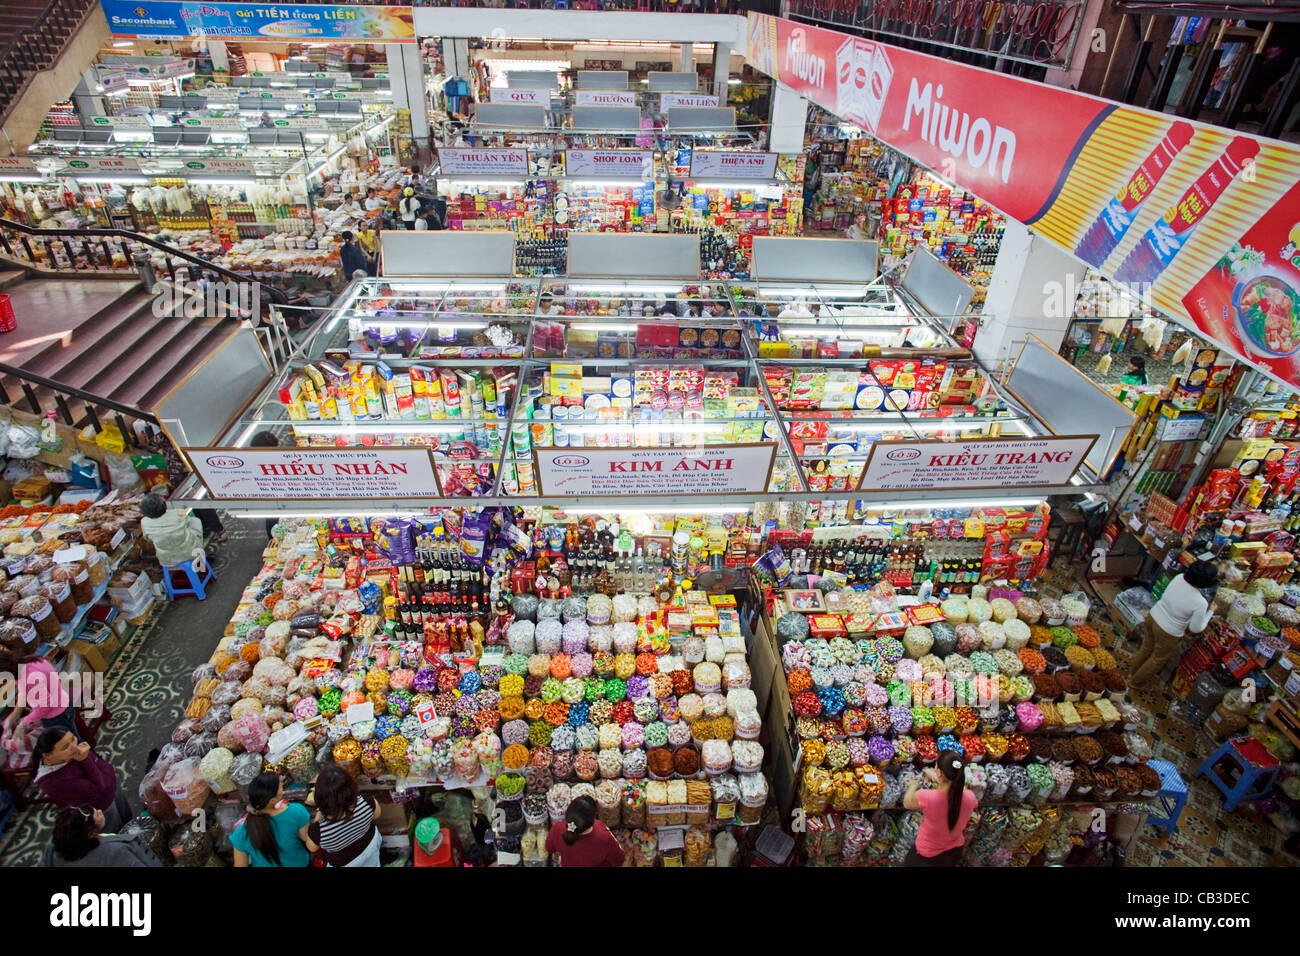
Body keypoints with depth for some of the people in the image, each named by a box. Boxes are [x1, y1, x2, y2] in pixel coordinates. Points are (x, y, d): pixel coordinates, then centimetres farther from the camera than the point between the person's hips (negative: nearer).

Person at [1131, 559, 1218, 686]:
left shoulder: (1179, 578, -17)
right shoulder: (1200, 603, -30)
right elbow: (1196, 629, -15)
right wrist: (1210, 612, -3)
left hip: (1153, 617, 5)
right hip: (1168, 633, -5)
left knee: (1147, 647, 30)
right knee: (1158, 659, 22)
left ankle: (1132, 672, 50)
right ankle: (1136, 681, 40)